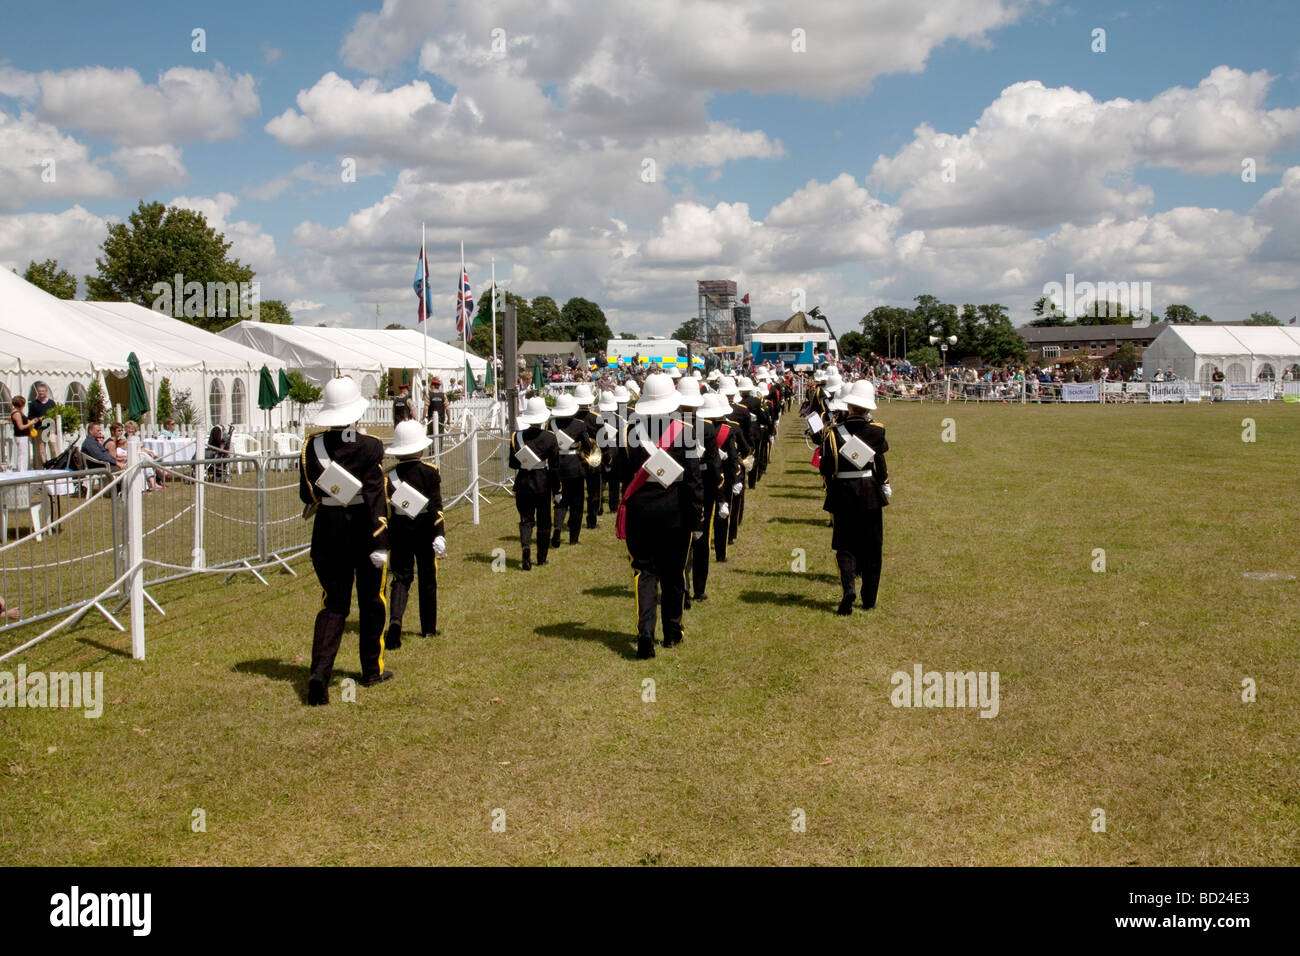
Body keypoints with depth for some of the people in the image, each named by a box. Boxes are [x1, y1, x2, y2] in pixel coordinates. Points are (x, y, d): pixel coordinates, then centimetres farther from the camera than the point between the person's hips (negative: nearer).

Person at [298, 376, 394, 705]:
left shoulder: (312, 446, -3)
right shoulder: (369, 447, -13)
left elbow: (307, 495, 4)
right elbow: (376, 498, -16)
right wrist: (380, 543, -15)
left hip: (328, 530, 3)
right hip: (362, 529, -3)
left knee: (334, 603, 9)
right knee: (371, 602, 15)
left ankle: (319, 671, -10)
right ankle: (372, 670, 26)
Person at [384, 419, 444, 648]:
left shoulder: (391, 475, -3)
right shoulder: (430, 472, -7)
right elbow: (436, 507, -13)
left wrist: (386, 542, 8)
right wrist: (440, 534, -13)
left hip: (399, 530, 1)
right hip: (424, 529, -1)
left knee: (401, 577, 5)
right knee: (427, 578, 13)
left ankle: (395, 619, -20)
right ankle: (428, 627, 21)